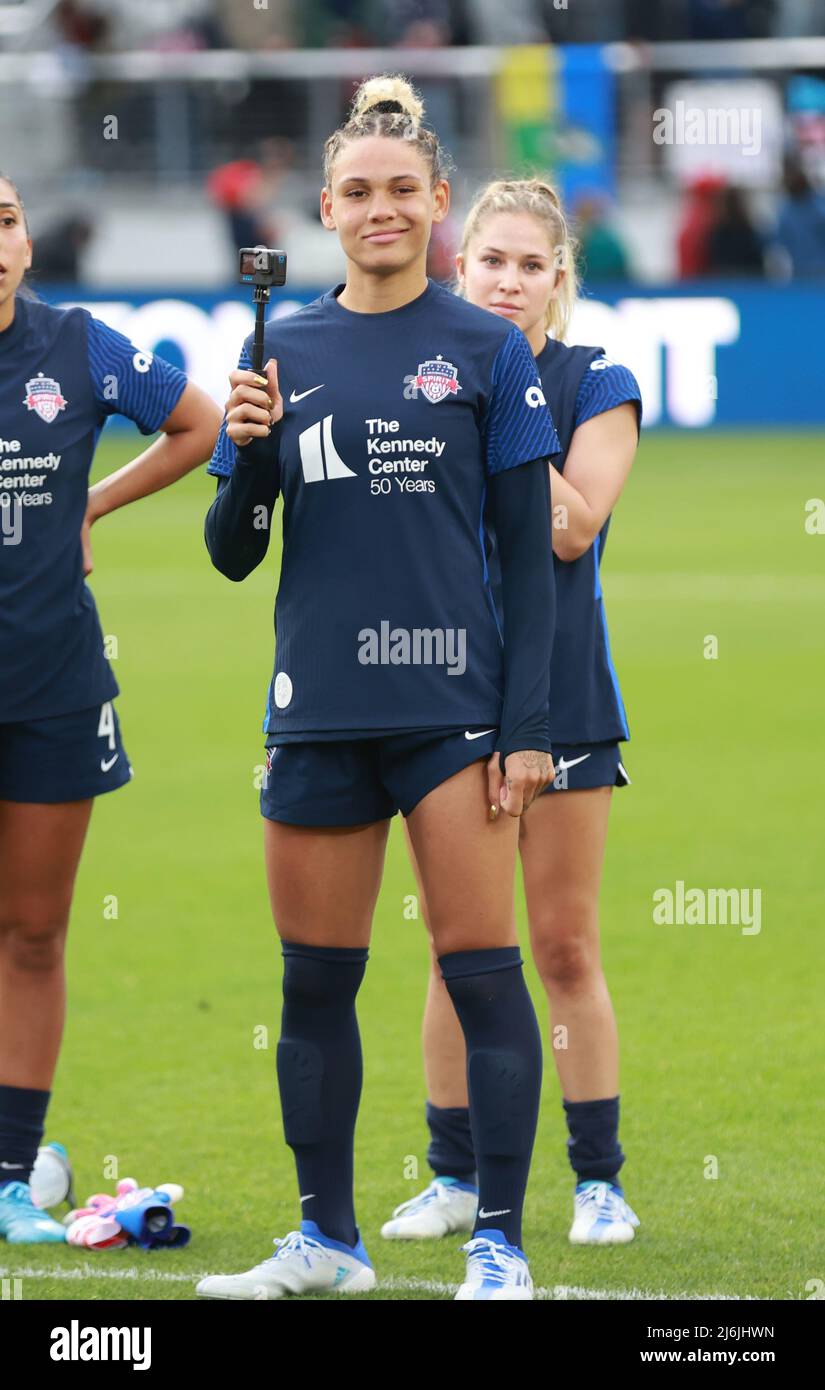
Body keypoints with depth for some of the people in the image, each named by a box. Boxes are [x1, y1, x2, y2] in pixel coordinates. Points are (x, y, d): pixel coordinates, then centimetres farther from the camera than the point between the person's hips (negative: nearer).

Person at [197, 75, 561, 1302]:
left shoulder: (487, 350, 1)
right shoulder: (284, 350, 10)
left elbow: (529, 552, 0)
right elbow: (233, 554, 11)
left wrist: (526, 724, -7)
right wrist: (247, 452, -9)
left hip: (453, 702, -3)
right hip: (317, 708, 4)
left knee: (482, 971, -7)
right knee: (316, 981, 8)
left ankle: (499, 1246, -1)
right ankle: (325, 1239, 19)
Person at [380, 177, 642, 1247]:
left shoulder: (598, 388, 0)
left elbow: (575, 524, -13)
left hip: (559, 700, -2)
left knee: (566, 948, 0)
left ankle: (599, 1180, 7)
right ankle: (456, 1176, 13)